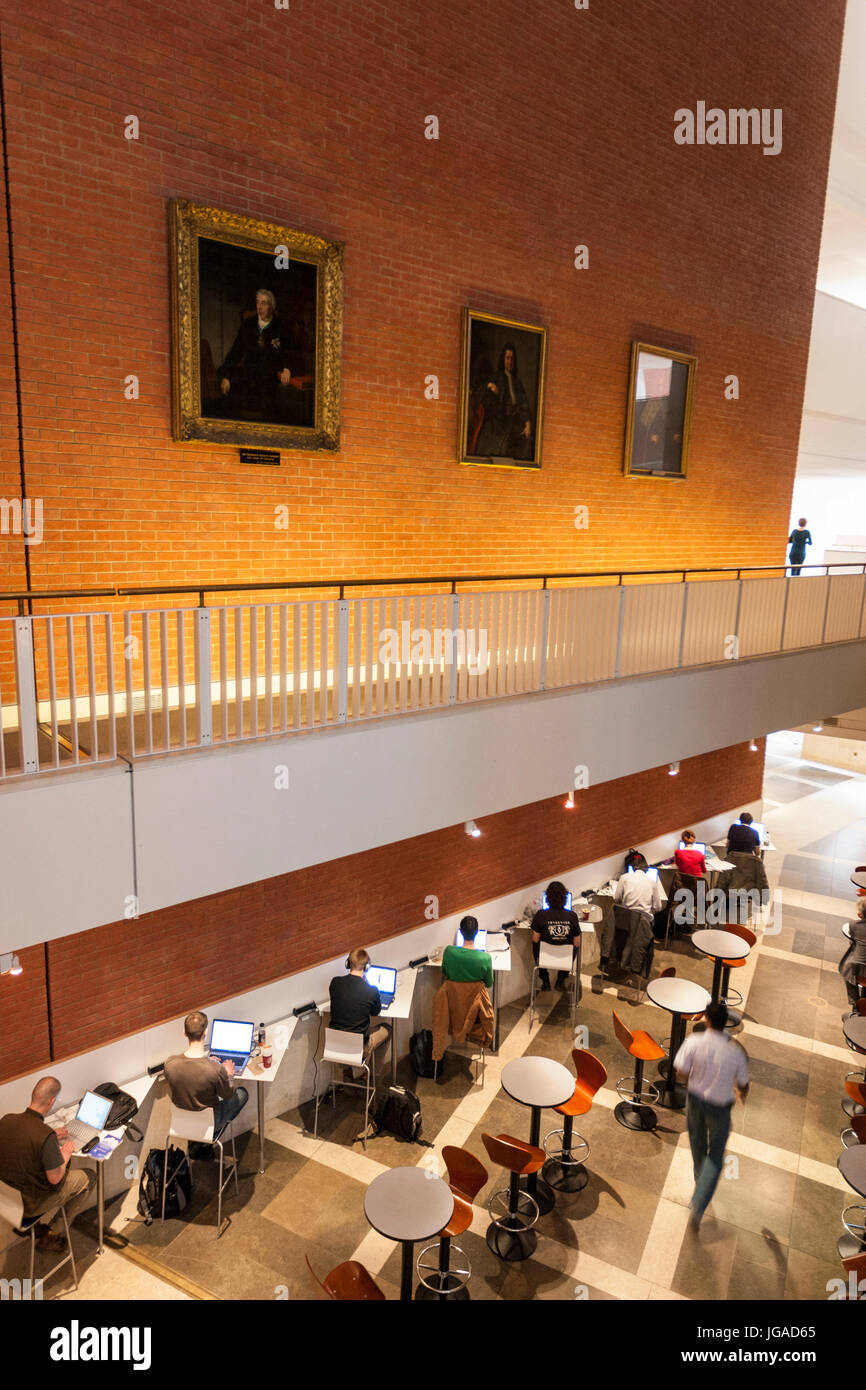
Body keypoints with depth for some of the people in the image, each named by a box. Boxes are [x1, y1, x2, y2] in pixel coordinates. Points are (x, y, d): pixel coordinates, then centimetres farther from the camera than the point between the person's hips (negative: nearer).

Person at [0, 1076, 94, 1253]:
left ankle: (42, 1223, 23)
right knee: (88, 1177, 14)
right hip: (34, 1201, -7)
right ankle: (51, 1235, 20)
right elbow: (55, 1178, -22)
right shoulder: (46, 1136, -34)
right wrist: (65, 1155, -5)